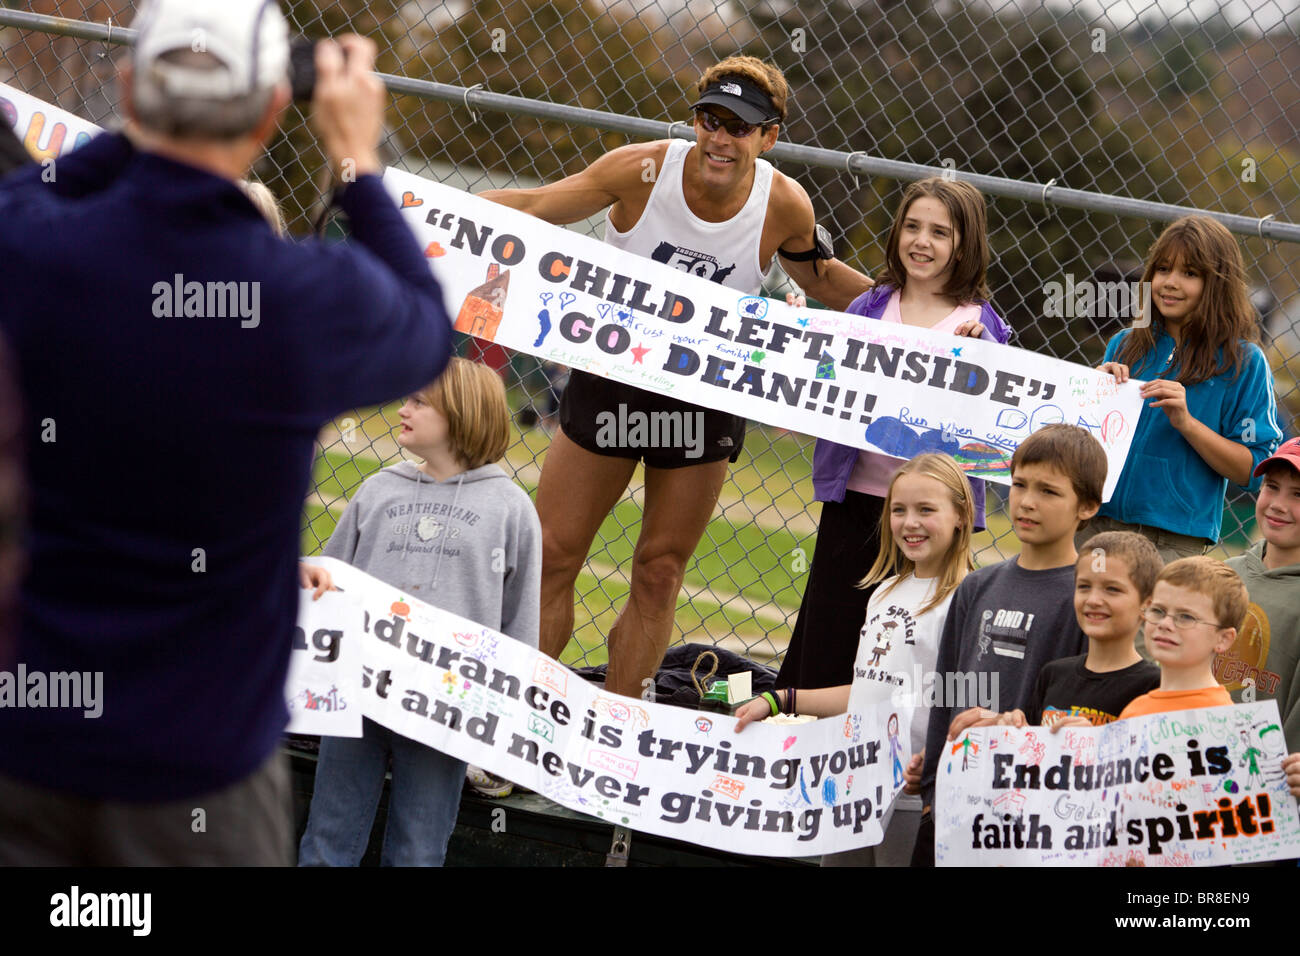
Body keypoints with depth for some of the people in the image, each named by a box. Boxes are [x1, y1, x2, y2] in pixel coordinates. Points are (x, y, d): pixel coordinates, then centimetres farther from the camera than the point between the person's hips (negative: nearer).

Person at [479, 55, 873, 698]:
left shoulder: (785, 205, -14)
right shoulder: (644, 170, -19)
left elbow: (818, 275, 8)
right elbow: (534, 207, -10)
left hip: (706, 398, 1)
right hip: (612, 374, -1)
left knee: (660, 573, 6)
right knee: (553, 555, 0)